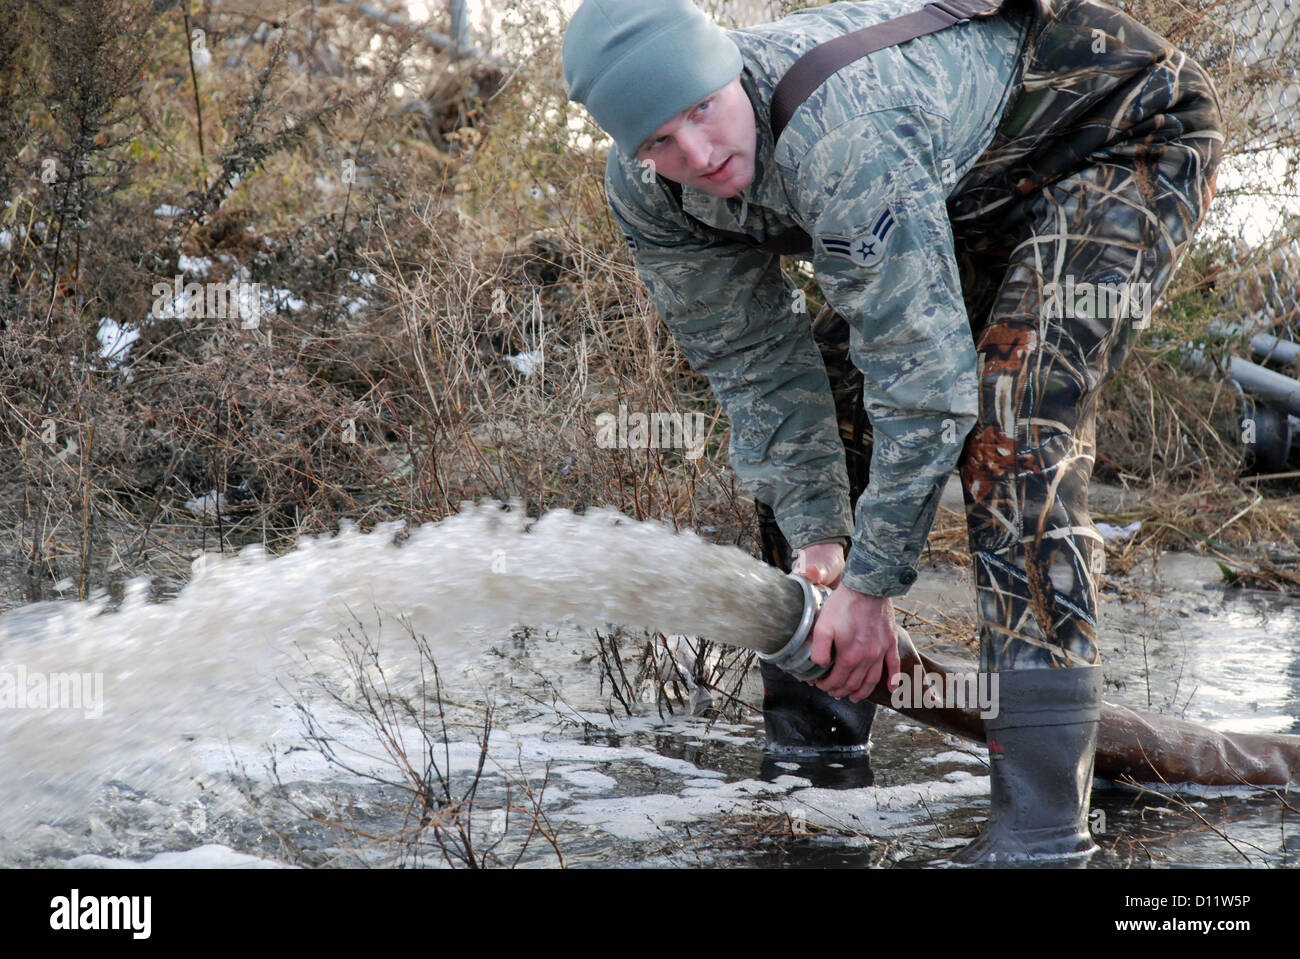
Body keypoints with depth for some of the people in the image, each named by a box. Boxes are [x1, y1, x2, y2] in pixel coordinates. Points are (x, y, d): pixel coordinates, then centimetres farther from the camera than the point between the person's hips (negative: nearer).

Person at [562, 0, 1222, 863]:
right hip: (970, 186, 8)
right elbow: (756, 365, -5)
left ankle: (1041, 814, -26)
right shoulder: (645, 194, -15)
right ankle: (816, 727, 19)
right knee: (809, 403, 3)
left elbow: (922, 380, -34)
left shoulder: (841, 139, -40)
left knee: (1009, 433, -26)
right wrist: (815, 537, -11)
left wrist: (870, 585, -26)